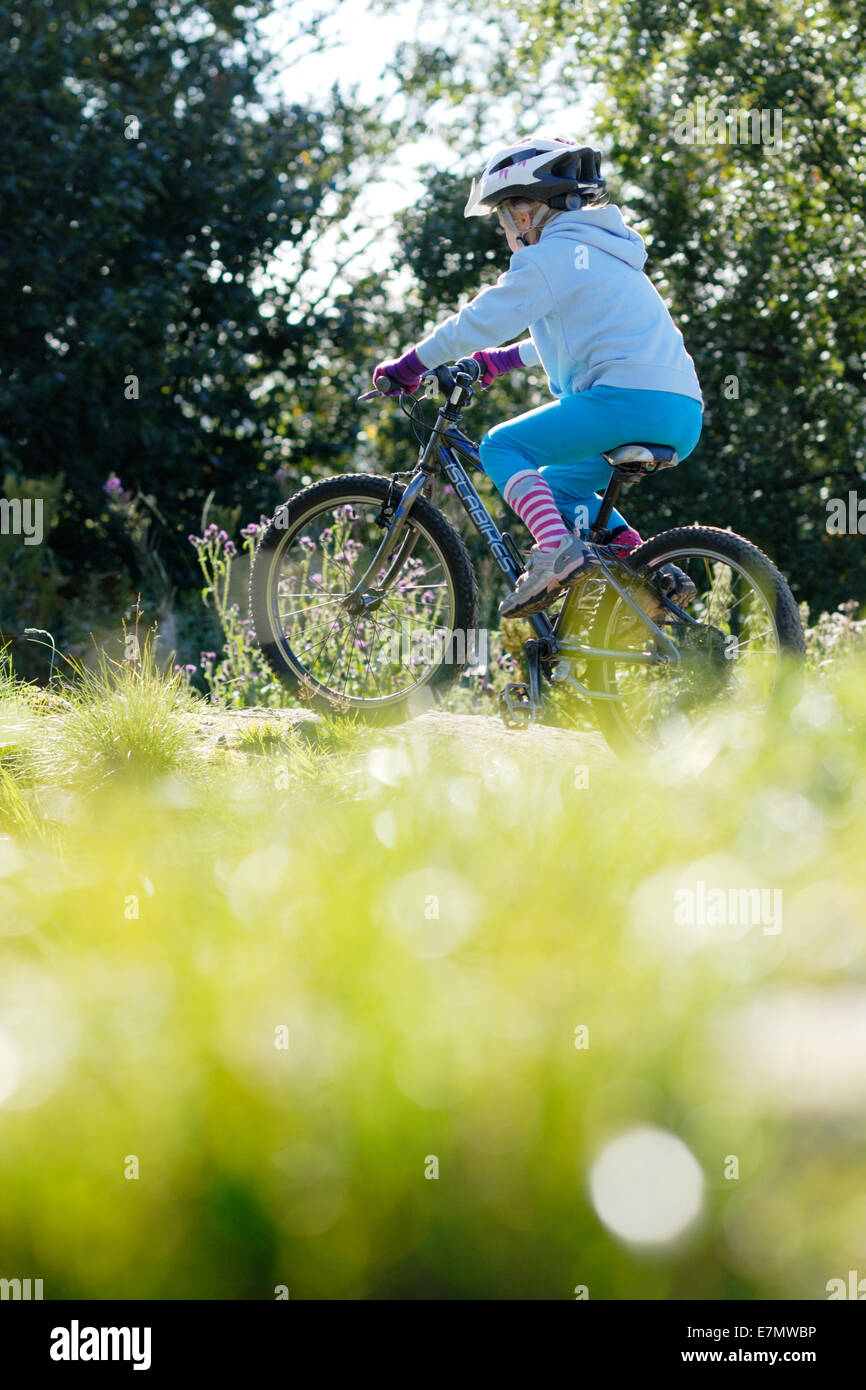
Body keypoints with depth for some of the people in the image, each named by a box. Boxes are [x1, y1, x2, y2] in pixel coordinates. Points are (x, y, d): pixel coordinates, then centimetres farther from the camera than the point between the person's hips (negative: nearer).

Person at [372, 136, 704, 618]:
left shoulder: (552, 255, -1)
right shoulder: (596, 251, 28)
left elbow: (481, 321, -4)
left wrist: (408, 367, 5)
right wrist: (500, 360, 45)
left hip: (629, 397, -9)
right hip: (683, 414, 9)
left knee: (502, 447, -1)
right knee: (561, 487, 23)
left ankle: (558, 552, -22)